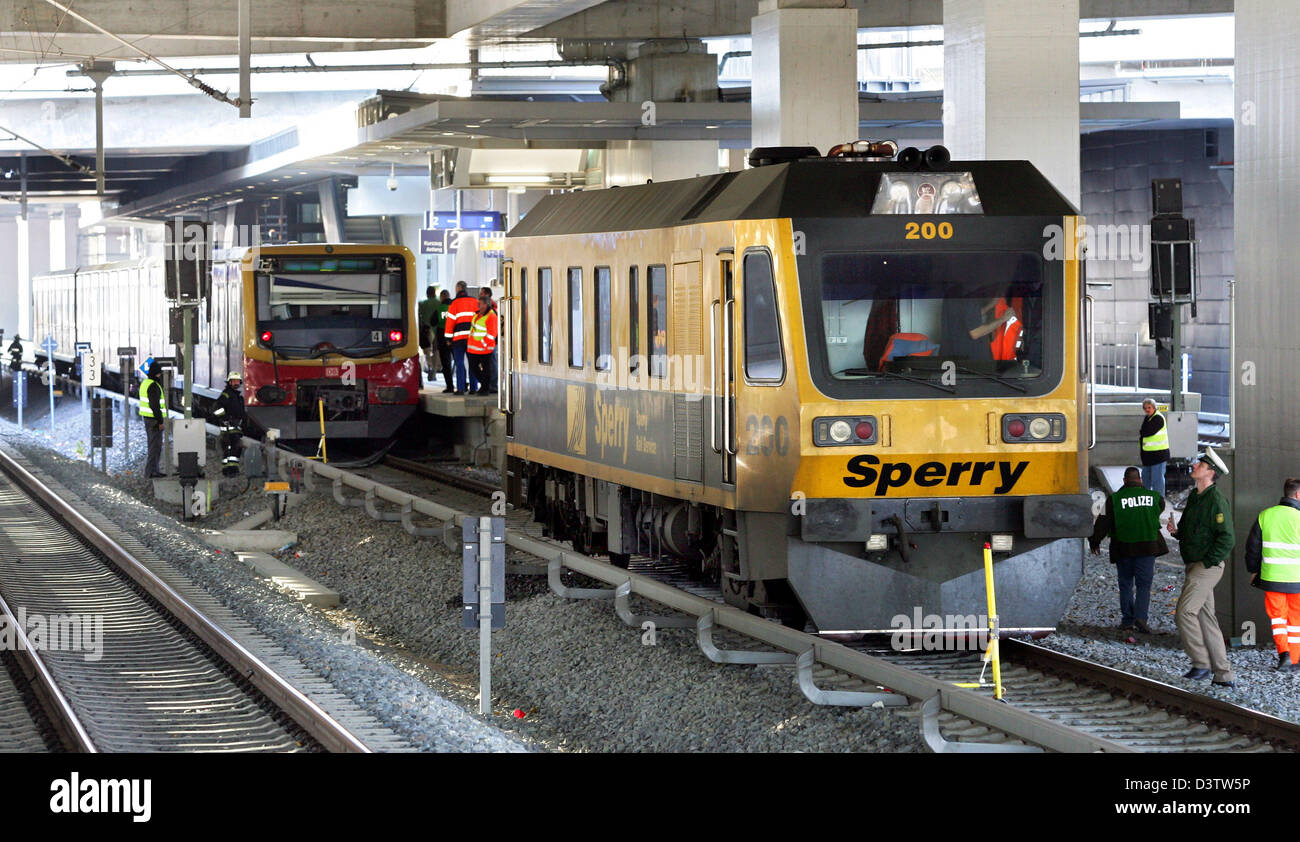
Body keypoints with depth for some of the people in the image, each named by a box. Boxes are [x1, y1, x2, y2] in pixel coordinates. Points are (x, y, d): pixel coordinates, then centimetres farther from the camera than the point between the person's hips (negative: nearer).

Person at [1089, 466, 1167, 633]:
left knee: (1125, 585, 13)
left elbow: (1103, 523, -5)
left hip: (1123, 549, 0)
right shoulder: (1153, 497, 0)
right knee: (1144, 584, 3)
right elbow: (1161, 507, 23)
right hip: (1147, 548, 0)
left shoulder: (1114, 499, -6)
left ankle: (1127, 619, 14)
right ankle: (1140, 617, -15)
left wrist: (1094, 542, 7)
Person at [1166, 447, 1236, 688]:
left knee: (1185, 611, -15)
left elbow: (1227, 539, -19)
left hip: (1208, 567, -9)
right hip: (1193, 567, 9)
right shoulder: (1194, 497, 14)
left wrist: (1207, 563, -17)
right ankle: (1224, 674, 10)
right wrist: (1176, 531, 4)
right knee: (1206, 618, 8)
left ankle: (1201, 663, -6)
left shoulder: (1216, 500, -15)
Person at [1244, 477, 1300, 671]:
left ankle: (1284, 653, -7)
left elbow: (1252, 546, 7)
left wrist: (1253, 570, 20)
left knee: (1277, 615, 12)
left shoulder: (1265, 515, 0)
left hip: (1272, 578, 2)